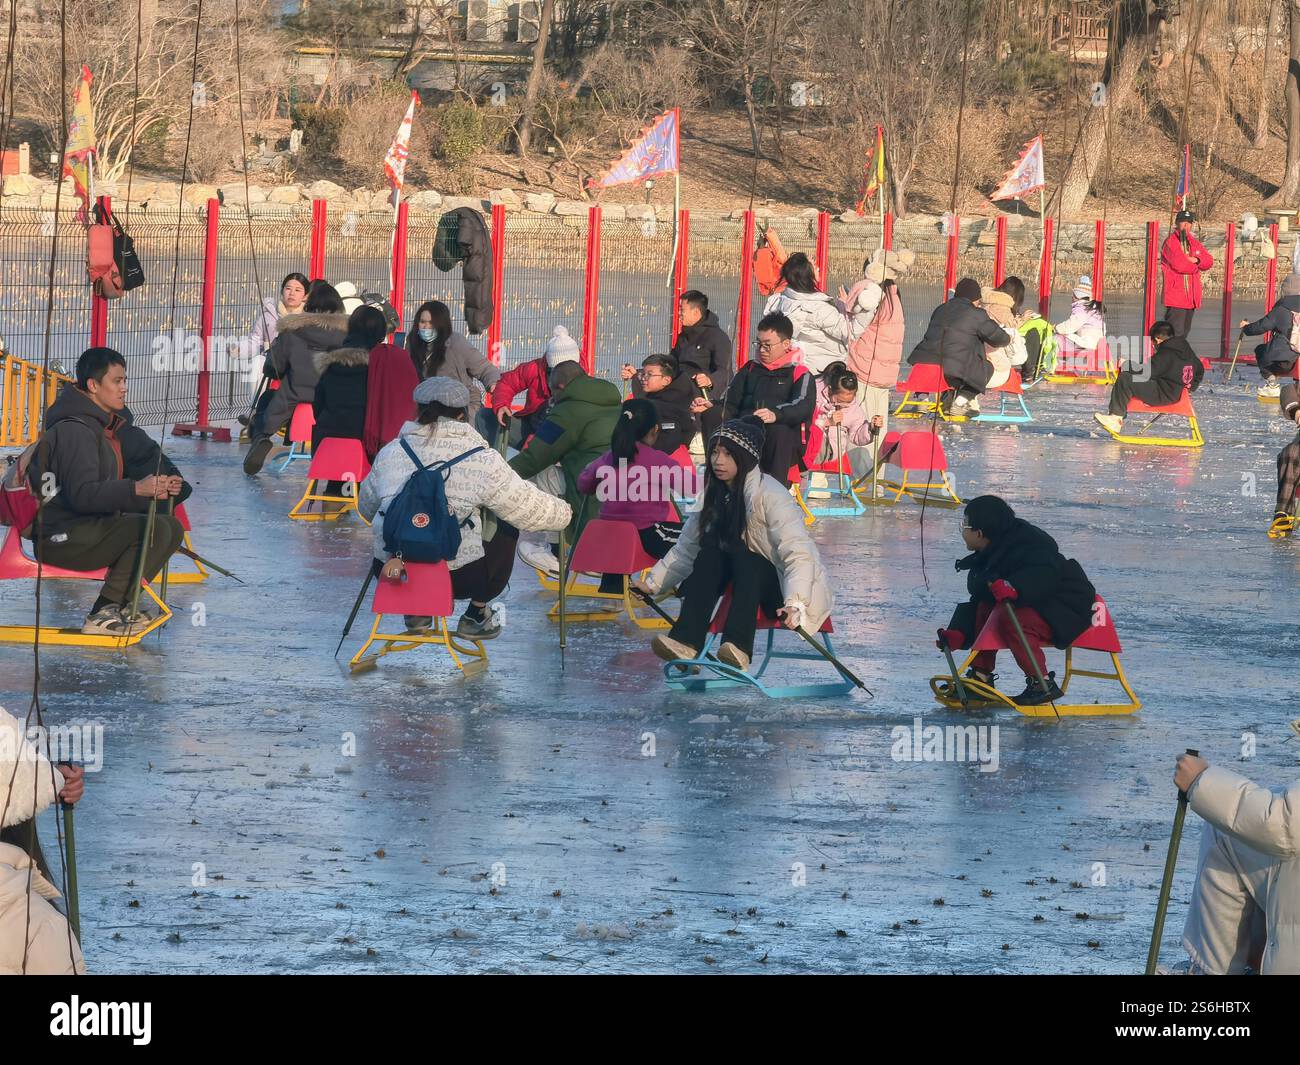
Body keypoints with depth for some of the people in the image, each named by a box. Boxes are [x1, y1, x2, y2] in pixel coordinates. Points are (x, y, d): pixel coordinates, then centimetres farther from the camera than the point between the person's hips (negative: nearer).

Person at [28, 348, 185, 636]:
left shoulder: (101, 426, 18)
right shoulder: (75, 431, -16)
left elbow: (109, 494, 19)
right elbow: (81, 495, -27)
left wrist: (157, 492, 4)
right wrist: (136, 489, -33)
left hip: (89, 529, 10)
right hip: (62, 538, -10)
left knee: (172, 528, 5)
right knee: (156, 529, -23)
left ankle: (120, 604, 5)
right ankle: (104, 614, -20)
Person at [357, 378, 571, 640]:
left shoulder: (389, 453, 6)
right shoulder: (482, 461, -6)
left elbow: (365, 507, 21)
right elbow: (532, 510, 1)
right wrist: (564, 511, 24)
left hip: (392, 567, 4)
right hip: (459, 578, -4)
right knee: (506, 528, 22)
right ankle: (476, 615, 24)